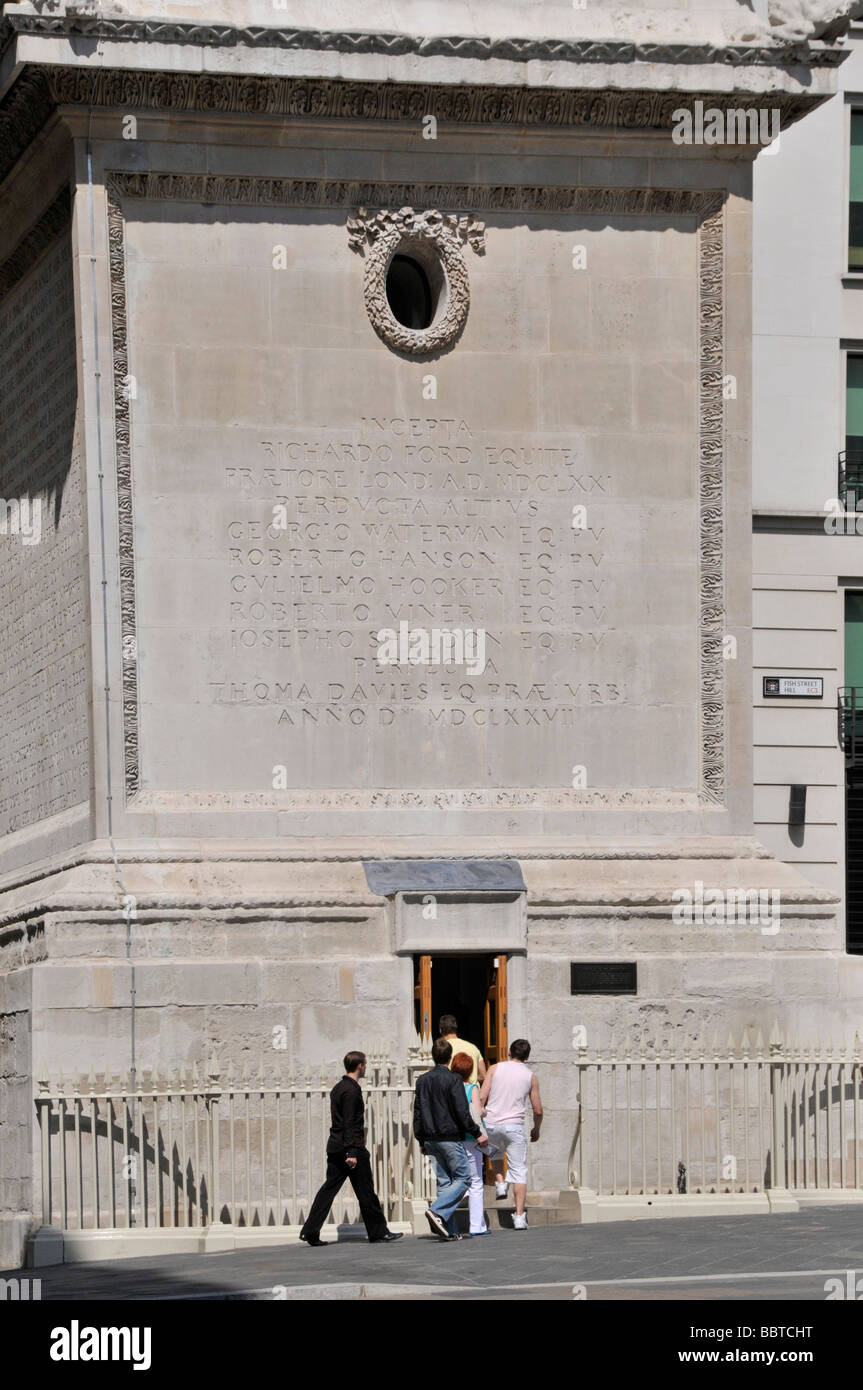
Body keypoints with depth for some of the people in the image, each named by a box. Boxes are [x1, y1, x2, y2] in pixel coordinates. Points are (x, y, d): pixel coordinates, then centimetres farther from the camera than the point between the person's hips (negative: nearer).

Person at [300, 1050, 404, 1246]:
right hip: (351, 1146, -9)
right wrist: (352, 1152, -22)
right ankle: (378, 1231, 10)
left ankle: (310, 1232, -3)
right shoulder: (352, 1090, -14)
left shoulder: (338, 1088, 16)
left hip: (334, 1147, 9)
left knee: (329, 1188, 5)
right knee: (366, 1191, 1)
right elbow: (349, 1123, -20)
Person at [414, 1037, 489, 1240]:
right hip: (450, 1137, -7)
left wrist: (422, 1140, 19)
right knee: (462, 1178, 0)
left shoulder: (422, 1080, 9)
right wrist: (477, 1133, -4)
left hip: (432, 1139, 7)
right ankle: (437, 1212, -20)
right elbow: (462, 1111, -13)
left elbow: (417, 1112, 12)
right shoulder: (453, 1079, -10)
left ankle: (449, 1230, 5)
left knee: (444, 1182, 9)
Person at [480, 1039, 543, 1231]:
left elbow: (482, 1097, -2)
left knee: (496, 1153, 34)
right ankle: (519, 1216, -6)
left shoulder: (495, 1068, 4)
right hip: (514, 1126, -1)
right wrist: (536, 1129, 25)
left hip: (491, 1125, 1)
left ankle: (500, 1183, 13)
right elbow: (538, 1110, 7)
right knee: (519, 1171, 3)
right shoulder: (530, 1077, 6)